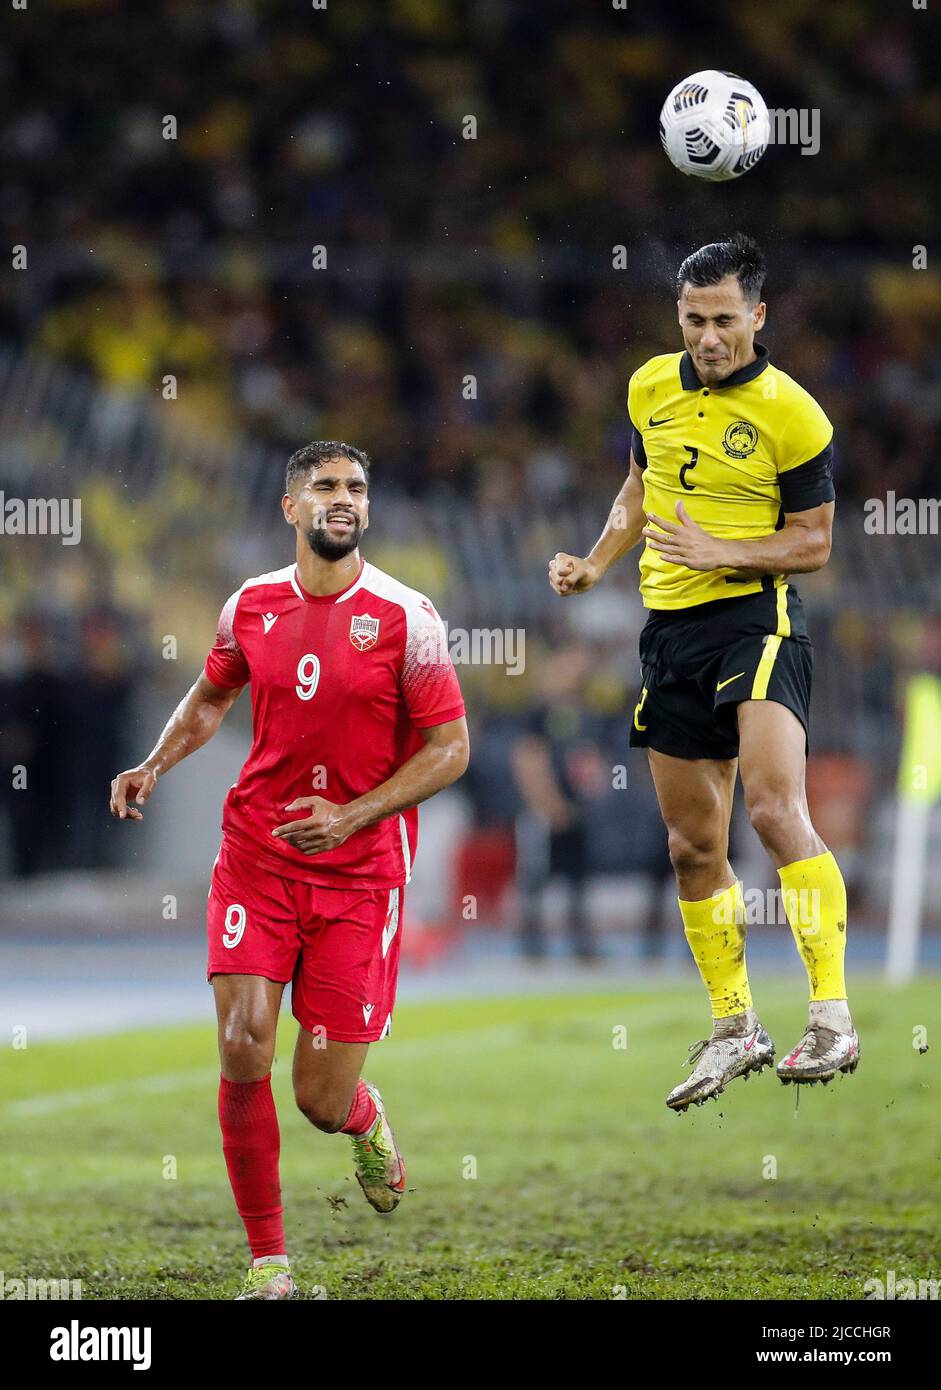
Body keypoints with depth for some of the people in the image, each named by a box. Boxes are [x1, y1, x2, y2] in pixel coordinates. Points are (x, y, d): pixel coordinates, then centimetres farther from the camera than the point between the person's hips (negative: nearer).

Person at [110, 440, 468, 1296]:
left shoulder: (405, 617, -8)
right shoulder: (252, 606, 3)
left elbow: (449, 749, -6)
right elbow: (212, 696, 22)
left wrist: (350, 816, -17)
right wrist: (155, 766, 4)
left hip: (360, 873, -2)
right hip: (256, 857, 2)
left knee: (322, 1102, -2)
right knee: (244, 1049, -13)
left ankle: (366, 1121, 39)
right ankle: (268, 1264, 2)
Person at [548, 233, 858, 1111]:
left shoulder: (791, 415, -9)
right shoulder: (651, 388, 7)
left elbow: (814, 542, -4)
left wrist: (723, 551, -17)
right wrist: (596, 564, 10)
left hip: (756, 619, -6)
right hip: (669, 628, 6)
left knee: (775, 809, -24)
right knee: (692, 846, 9)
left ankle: (832, 1017, -25)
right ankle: (733, 1030, 21)